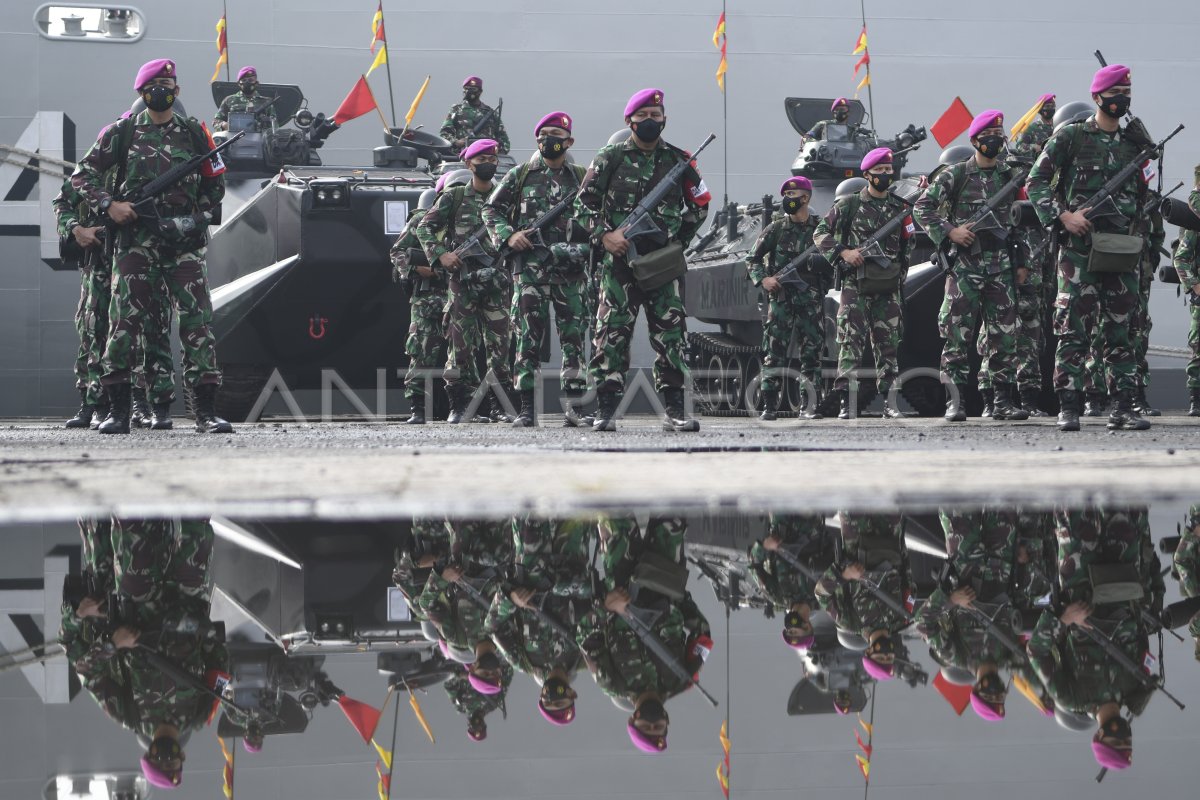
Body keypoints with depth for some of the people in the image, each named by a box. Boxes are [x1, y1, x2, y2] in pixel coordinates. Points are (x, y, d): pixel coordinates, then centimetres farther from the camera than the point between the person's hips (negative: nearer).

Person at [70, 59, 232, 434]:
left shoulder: (193, 133, 12)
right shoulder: (124, 132, 8)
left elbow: (215, 184, 19)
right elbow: (83, 172, 9)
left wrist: (201, 217, 4)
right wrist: (108, 205, -6)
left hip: (184, 239, 1)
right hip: (136, 237, -1)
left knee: (197, 320, -8)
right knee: (125, 320, -4)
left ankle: (206, 410, -8)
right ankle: (117, 410, 2)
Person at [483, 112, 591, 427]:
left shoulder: (582, 178, 12)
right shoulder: (519, 176, 10)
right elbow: (491, 210, 12)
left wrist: (587, 246, -2)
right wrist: (508, 236, -5)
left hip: (571, 269, 1)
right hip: (530, 268, -1)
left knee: (574, 339, 0)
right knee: (528, 339, -4)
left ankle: (574, 408, 3)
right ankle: (527, 410, -2)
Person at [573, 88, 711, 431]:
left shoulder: (678, 161, 9)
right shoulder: (610, 158, 3)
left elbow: (699, 206, 20)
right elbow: (584, 206, 4)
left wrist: (679, 240, 9)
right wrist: (604, 236, -11)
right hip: (619, 261, -2)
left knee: (670, 335, 0)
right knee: (612, 335, -3)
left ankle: (674, 410, 3)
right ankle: (606, 410, -1)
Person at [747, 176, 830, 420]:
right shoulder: (775, 229, 7)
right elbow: (752, 259, 11)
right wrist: (762, 279, -6)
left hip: (811, 299, 0)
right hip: (780, 297, 0)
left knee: (811, 352, 1)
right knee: (774, 352, -5)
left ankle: (812, 406, 6)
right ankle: (769, 406, -4)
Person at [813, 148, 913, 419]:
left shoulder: (900, 207, 12)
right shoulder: (849, 205, 1)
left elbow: (907, 244, 22)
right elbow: (820, 234, 1)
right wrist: (843, 252, -10)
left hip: (888, 286, 4)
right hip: (856, 285, -4)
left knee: (888, 343, 4)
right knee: (851, 341, -8)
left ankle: (887, 401, 9)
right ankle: (844, 402, -10)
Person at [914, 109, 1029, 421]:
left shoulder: (1011, 175, 12)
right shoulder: (955, 175, 2)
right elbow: (921, 208, 0)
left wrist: (1022, 263, 9)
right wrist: (949, 231, -12)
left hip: (1002, 265, 3)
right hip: (964, 264, -3)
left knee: (1004, 335, 2)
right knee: (958, 336, -5)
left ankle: (1003, 401, 7)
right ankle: (955, 403, -3)